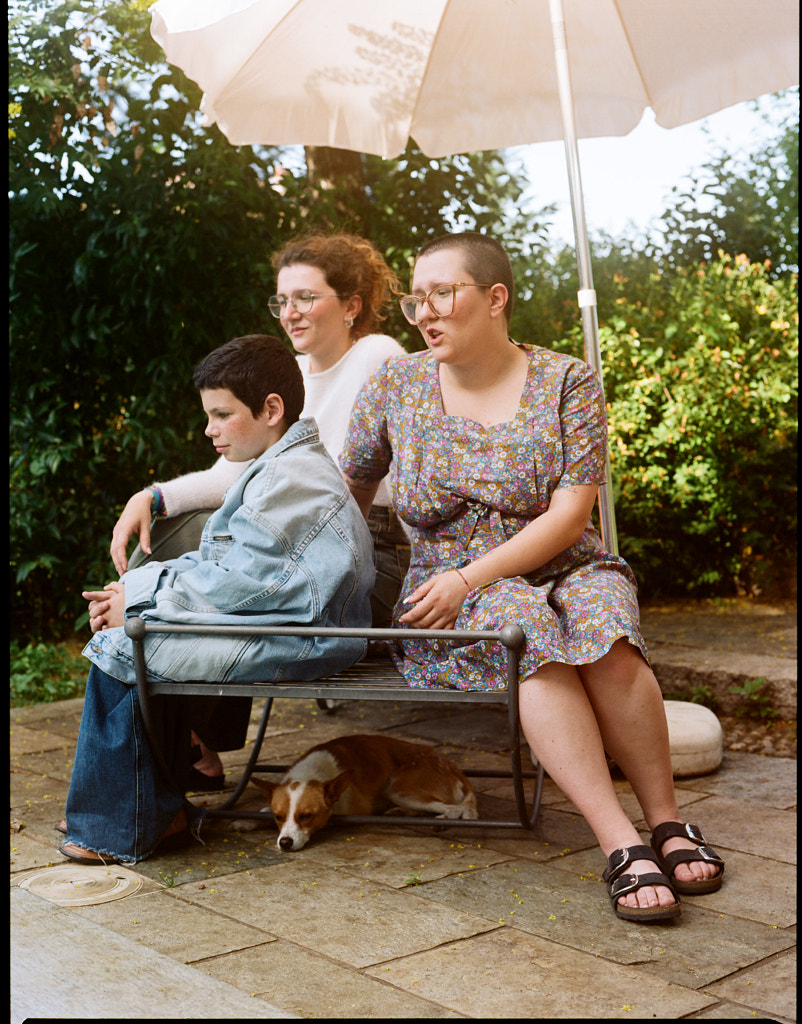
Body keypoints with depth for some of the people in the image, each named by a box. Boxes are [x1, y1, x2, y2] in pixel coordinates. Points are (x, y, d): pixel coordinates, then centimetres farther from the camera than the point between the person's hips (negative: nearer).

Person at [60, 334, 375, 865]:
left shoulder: (286, 479, -17)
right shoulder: (293, 467, 18)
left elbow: (239, 581, -21)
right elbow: (219, 560, 16)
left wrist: (144, 597, -12)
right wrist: (143, 585, 4)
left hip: (292, 641, -11)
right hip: (290, 625, 11)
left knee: (119, 652, -9)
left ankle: (122, 829, 5)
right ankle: (163, 808, 15)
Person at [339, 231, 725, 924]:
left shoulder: (567, 380, 0)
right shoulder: (394, 388, 6)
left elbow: (569, 517, -9)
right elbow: (345, 499, 15)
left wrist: (469, 579, -18)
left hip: (564, 568, 0)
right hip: (446, 592, 0)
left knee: (605, 631, -35)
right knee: (526, 628, -35)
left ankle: (668, 820, -19)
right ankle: (620, 844, -35)